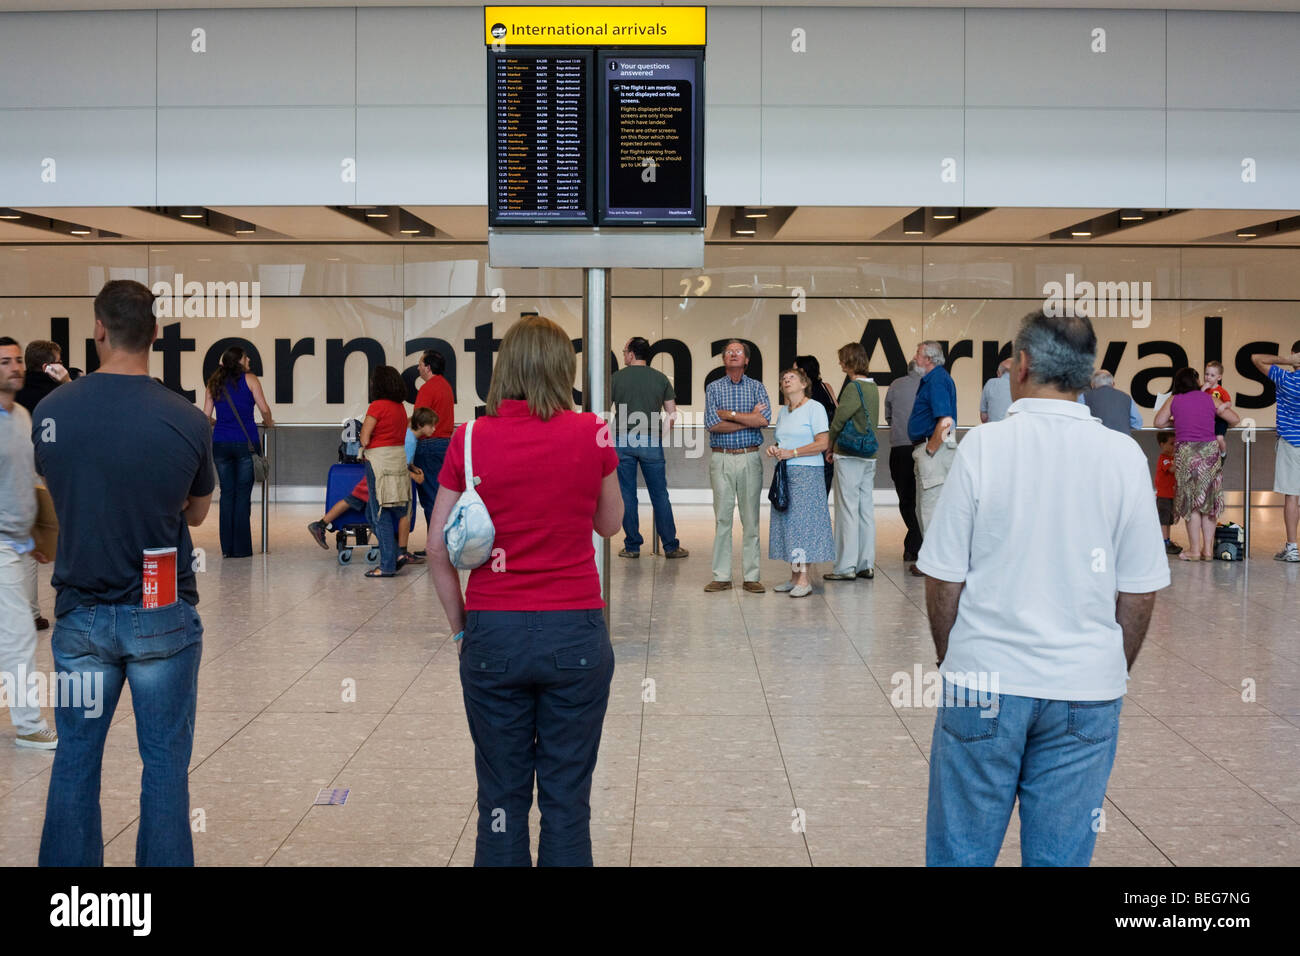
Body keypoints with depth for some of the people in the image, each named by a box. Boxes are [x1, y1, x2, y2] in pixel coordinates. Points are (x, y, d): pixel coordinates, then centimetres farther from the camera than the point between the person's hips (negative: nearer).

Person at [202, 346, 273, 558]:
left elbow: (206, 416, 7)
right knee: (243, 494, 1)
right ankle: (241, 548, 1)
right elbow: (264, 409, -4)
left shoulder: (214, 383, 11)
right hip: (246, 443, -3)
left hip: (221, 443, 3)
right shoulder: (249, 380, 0)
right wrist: (268, 423, 17)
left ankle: (227, 548, 8)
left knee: (227, 493, 9)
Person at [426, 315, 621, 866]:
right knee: (567, 800, 9)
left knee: (501, 799, 11)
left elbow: (438, 552, -1)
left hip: (494, 634, 1)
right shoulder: (590, 434, -4)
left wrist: (462, 628, 9)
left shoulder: (470, 440, -2)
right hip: (575, 633, 0)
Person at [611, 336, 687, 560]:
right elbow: (672, 414, 5)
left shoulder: (616, 378, 0)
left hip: (623, 441, -1)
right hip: (652, 442, 1)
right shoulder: (660, 378, 5)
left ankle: (632, 547, 8)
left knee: (627, 495, 5)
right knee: (660, 495, 6)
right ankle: (671, 546, 9)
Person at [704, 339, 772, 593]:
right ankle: (721, 577, 5)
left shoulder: (756, 387, 8)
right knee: (722, 518, 0)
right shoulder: (714, 388, 7)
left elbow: (765, 419, -9)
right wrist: (749, 419, -7)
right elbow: (711, 424, -7)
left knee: (751, 519, 1)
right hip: (721, 458, 0)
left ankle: (751, 577, 5)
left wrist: (729, 414, -8)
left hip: (749, 458, 0)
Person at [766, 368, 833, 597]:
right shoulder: (783, 412, 17)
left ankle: (804, 580, -8)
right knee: (787, 523, 6)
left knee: (802, 521, -9)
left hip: (807, 473, -7)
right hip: (785, 474, 7)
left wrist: (791, 453, -16)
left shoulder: (814, 408, -5)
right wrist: (774, 449, 3)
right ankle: (794, 577, 12)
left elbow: (823, 443, -12)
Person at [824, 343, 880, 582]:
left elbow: (839, 420, -18)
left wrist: (831, 444, -2)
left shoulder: (853, 387, -15)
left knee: (847, 511, -4)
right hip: (869, 456, 8)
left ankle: (846, 567, -1)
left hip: (849, 457, -8)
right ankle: (866, 564, 15)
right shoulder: (873, 387, 11)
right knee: (866, 510, 11)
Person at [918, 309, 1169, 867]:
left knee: (960, 852, 10)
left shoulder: (982, 446, -8)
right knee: (1061, 856, 11)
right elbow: (1140, 592, 0)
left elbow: (943, 578, -5)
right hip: (1086, 690, 2)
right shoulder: (1124, 456, -3)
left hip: (984, 680, -1)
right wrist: (1115, 673, 15)